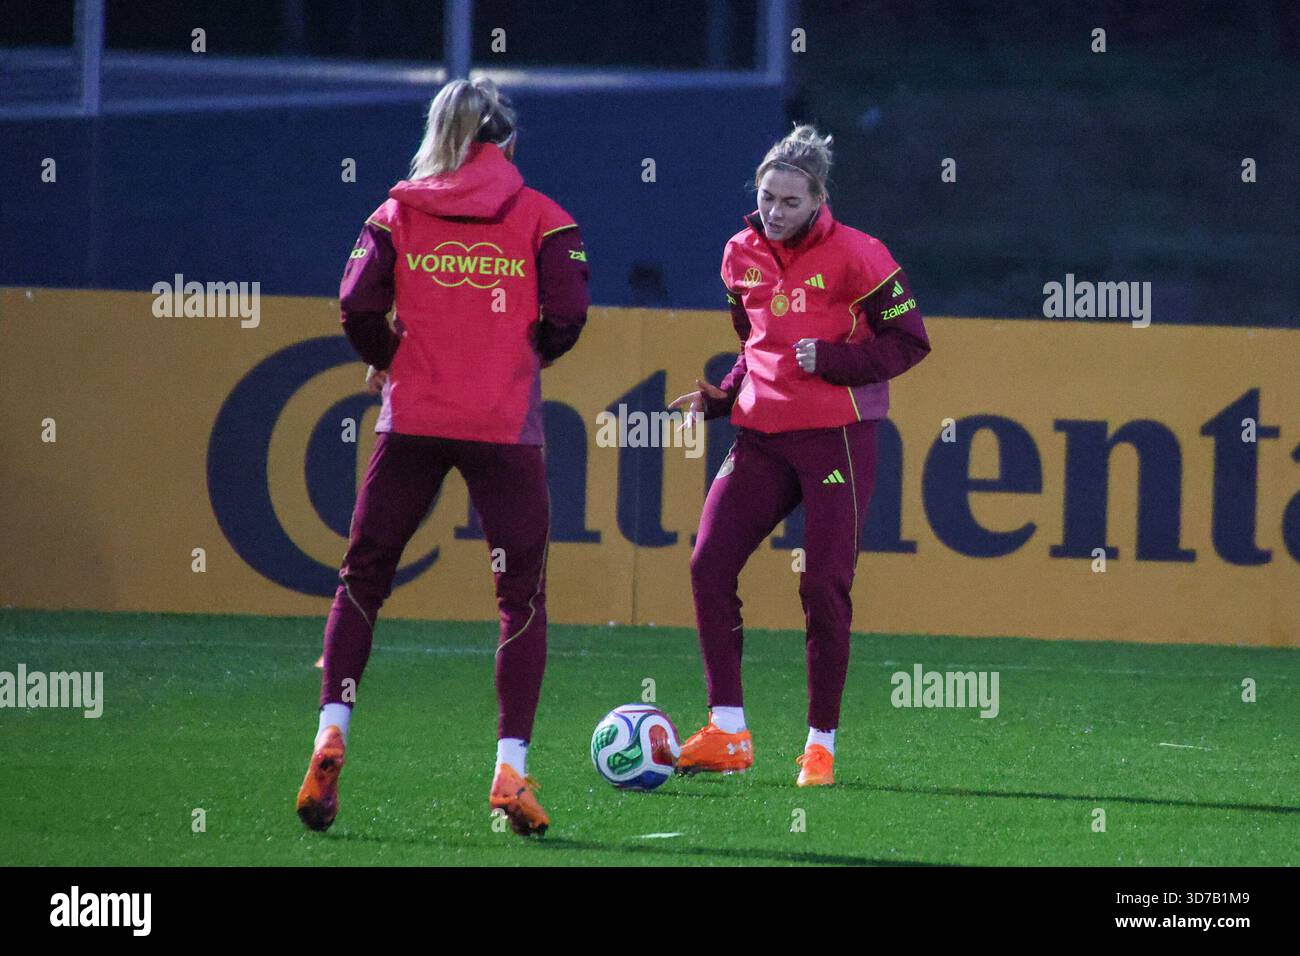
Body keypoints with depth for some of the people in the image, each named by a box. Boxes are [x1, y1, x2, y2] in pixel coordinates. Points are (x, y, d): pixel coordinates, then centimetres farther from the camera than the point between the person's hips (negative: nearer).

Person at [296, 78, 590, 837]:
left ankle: (333, 731, -6)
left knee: (363, 579, 11)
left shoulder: (401, 210, 5)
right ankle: (511, 767, -5)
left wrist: (386, 360, 13)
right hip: (505, 425, -1)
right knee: (524, 595, 5)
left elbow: (359, 303, -5)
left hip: (414, 419, 1)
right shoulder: (543, 217, 3)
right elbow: (568, 313, -7)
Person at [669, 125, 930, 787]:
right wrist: (722, 396, 7)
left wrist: (829, 360, -17)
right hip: (762, 434, 6)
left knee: (824, 585, -7)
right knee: (710, 564, -9)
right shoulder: (742, 255, 9)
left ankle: (821, 744, 6)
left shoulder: (856, 255, -9)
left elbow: (908, 341, -6)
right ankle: (727, 734, -5)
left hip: (837, 436, -5)